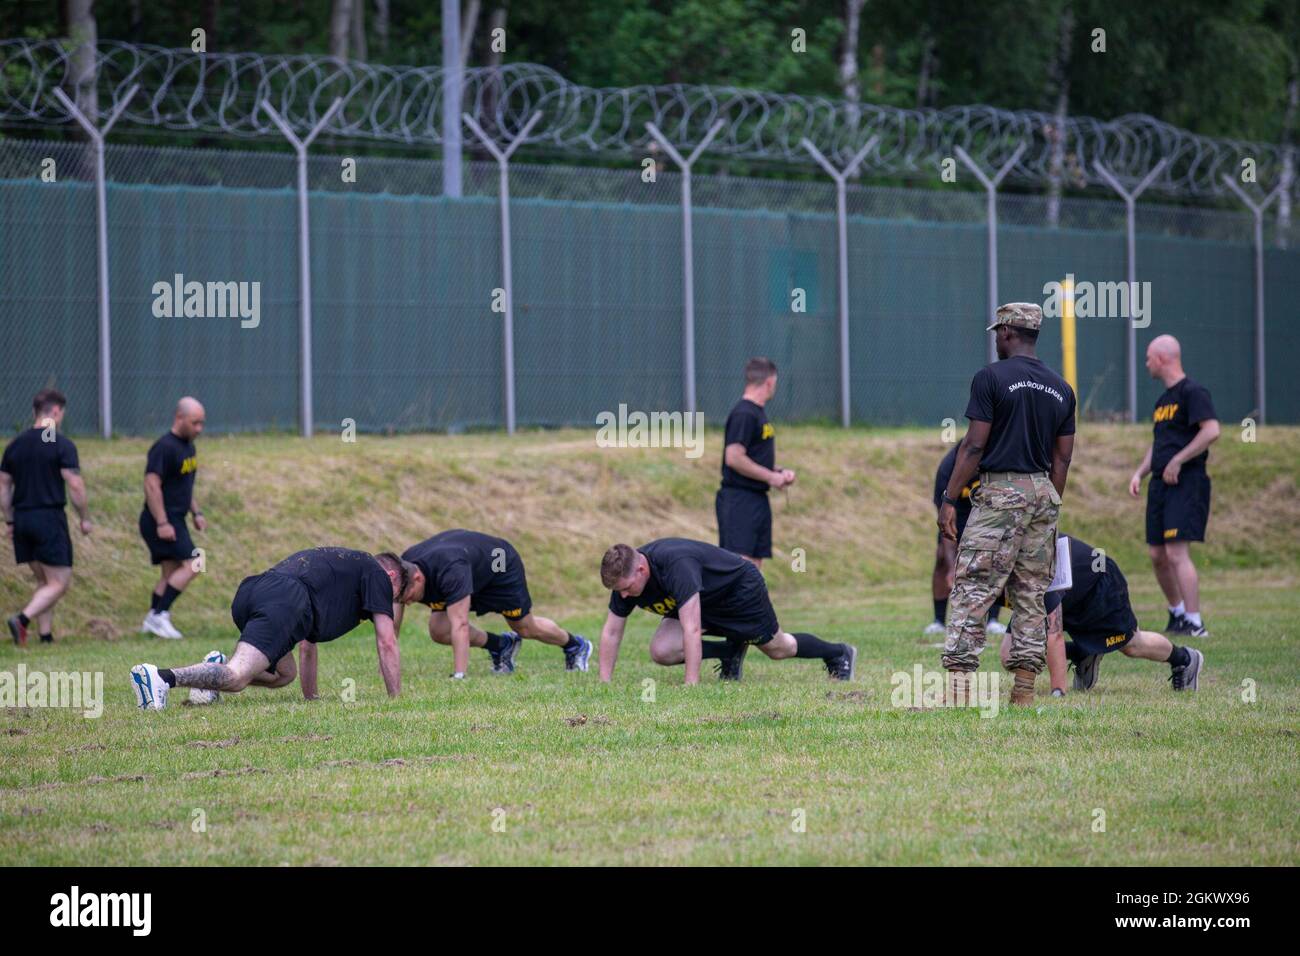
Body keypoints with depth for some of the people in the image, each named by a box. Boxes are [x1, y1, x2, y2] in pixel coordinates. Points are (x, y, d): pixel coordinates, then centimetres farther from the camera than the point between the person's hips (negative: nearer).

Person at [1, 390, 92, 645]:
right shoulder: (62, 445, -8)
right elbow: (75, 486, -13)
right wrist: (85, 518, -1)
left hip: (23, 519, 6)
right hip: (50, 518, -6)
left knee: (43, 581, 15)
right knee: (59, 583, -3)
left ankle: (45, 636, 10)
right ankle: (22, 619, -23)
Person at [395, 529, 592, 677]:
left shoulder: (450, 570, -47)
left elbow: (460, 625, -49)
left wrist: (459, 677, -52)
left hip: (501, 568, -6)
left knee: (526, 628, 9)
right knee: (439, 630, -10)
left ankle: (576, 646, 40)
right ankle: (500, 646, 14)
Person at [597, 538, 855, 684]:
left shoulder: (676, 565, -44)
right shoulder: (625, 575, -21)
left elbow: (691, 629, -48)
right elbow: (611, 631, -11)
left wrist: (691, 688, -50)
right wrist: (604, 684, -16)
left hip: (741, 586, -6)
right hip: (704, 603, 6)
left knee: (777, 648, 14)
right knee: (661, 651, -12)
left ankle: (839, 654, 43)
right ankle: (731, 652, 11)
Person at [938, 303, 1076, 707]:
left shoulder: (991, 377, -7)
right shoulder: (1060, 388, 11)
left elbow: (974, 445, -11)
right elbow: (1062, 458, 12)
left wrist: (949, 499, -7)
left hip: (1000, 491, -6)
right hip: (1043, 493, 6)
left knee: (972, 590, -8)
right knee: (1032, 595, 9)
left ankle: (958, 684, -17)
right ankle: (1024, 689, 6)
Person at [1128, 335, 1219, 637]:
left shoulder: (1192, 392, -9)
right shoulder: (1163, 399, 20)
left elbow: (1212, 430, -20)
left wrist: (1177, 461, -19)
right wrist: (1140, 473, 13)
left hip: (1186, 484, -9)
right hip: (1160, 486, 9)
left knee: (1177, 553, -16)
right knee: (1158, 555, 10)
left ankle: (1195, 624, -17)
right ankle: (1177, 615, 25)